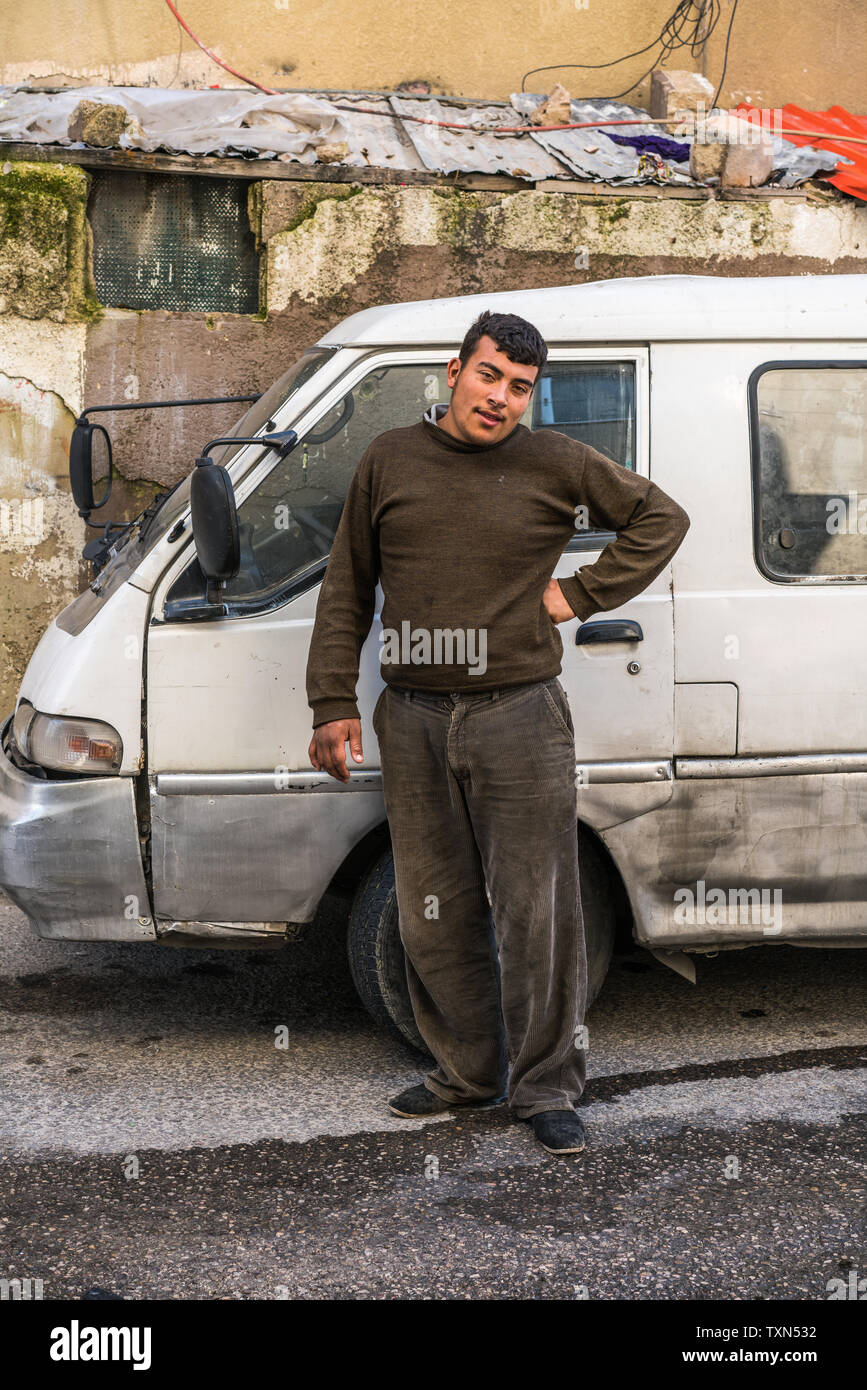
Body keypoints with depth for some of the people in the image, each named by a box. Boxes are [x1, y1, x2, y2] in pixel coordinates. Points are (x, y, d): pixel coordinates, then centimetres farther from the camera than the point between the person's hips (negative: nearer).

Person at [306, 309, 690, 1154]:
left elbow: (662, 519, 11)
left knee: (535, 915, 0)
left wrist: (581, 594, 1)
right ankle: (467, 1071, 28)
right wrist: (333, 703, 5)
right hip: (413, 722, 3)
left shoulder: (557, 465, 2)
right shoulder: (390, 461, 7)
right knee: (433, 916, 11)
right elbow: (346, 590, 10)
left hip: (520, 719, -2)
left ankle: (547, 1088, 15)